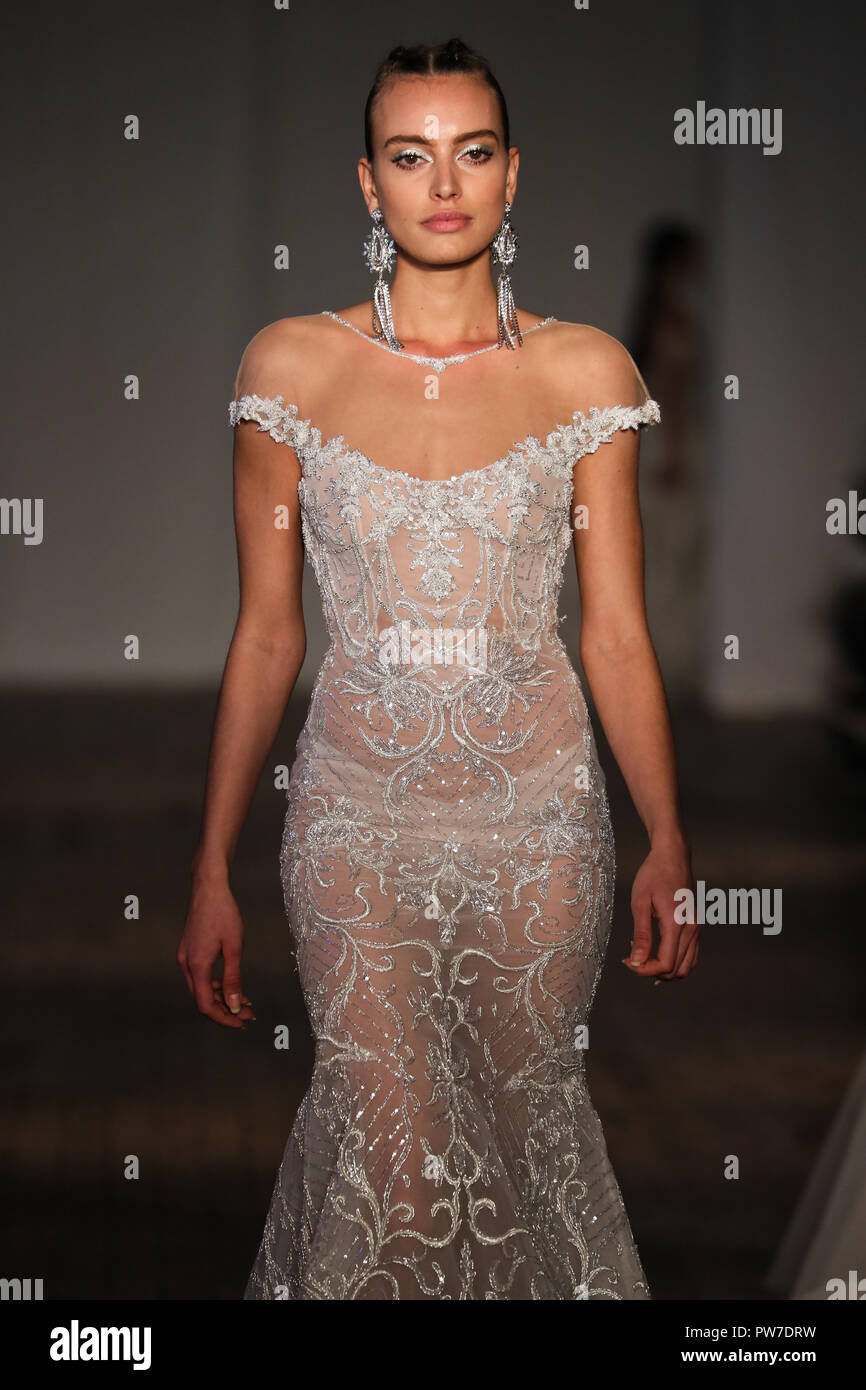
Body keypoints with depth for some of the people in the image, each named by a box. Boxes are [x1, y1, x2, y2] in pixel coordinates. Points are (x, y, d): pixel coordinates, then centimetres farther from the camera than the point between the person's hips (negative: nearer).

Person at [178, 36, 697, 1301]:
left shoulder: (586, 371, 1)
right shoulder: (291, 365, 0)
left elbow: (615, 629, 2)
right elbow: (266, 636, 4)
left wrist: (670, 840, -8)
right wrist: (211, 873, 2)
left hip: (539, 803, 1)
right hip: (360, 808, -1)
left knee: (527, 1121, 9)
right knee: (397, 1162, -12)